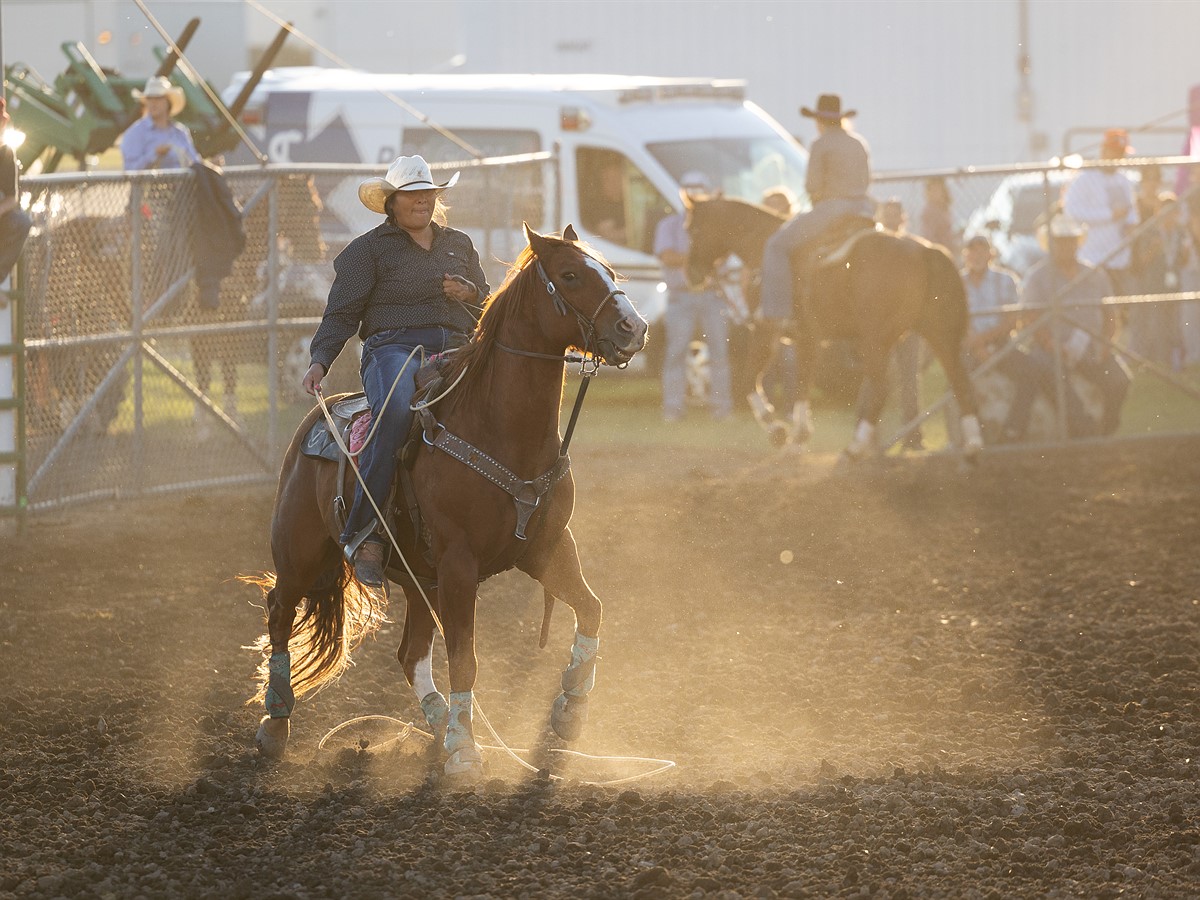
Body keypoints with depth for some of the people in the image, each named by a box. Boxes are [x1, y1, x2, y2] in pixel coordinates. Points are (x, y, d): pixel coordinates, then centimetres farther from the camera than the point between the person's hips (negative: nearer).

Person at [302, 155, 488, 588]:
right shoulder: (368, 249, 10)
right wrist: (319, 361, -12)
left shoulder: (459, 245, 25)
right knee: (395, 410, -38)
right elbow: (342, 312, 4)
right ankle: (363, 534, -39)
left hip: (457, 350, 5)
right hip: (395, 346, -5)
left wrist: (471, 294, 6)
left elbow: (488, 307, 30)